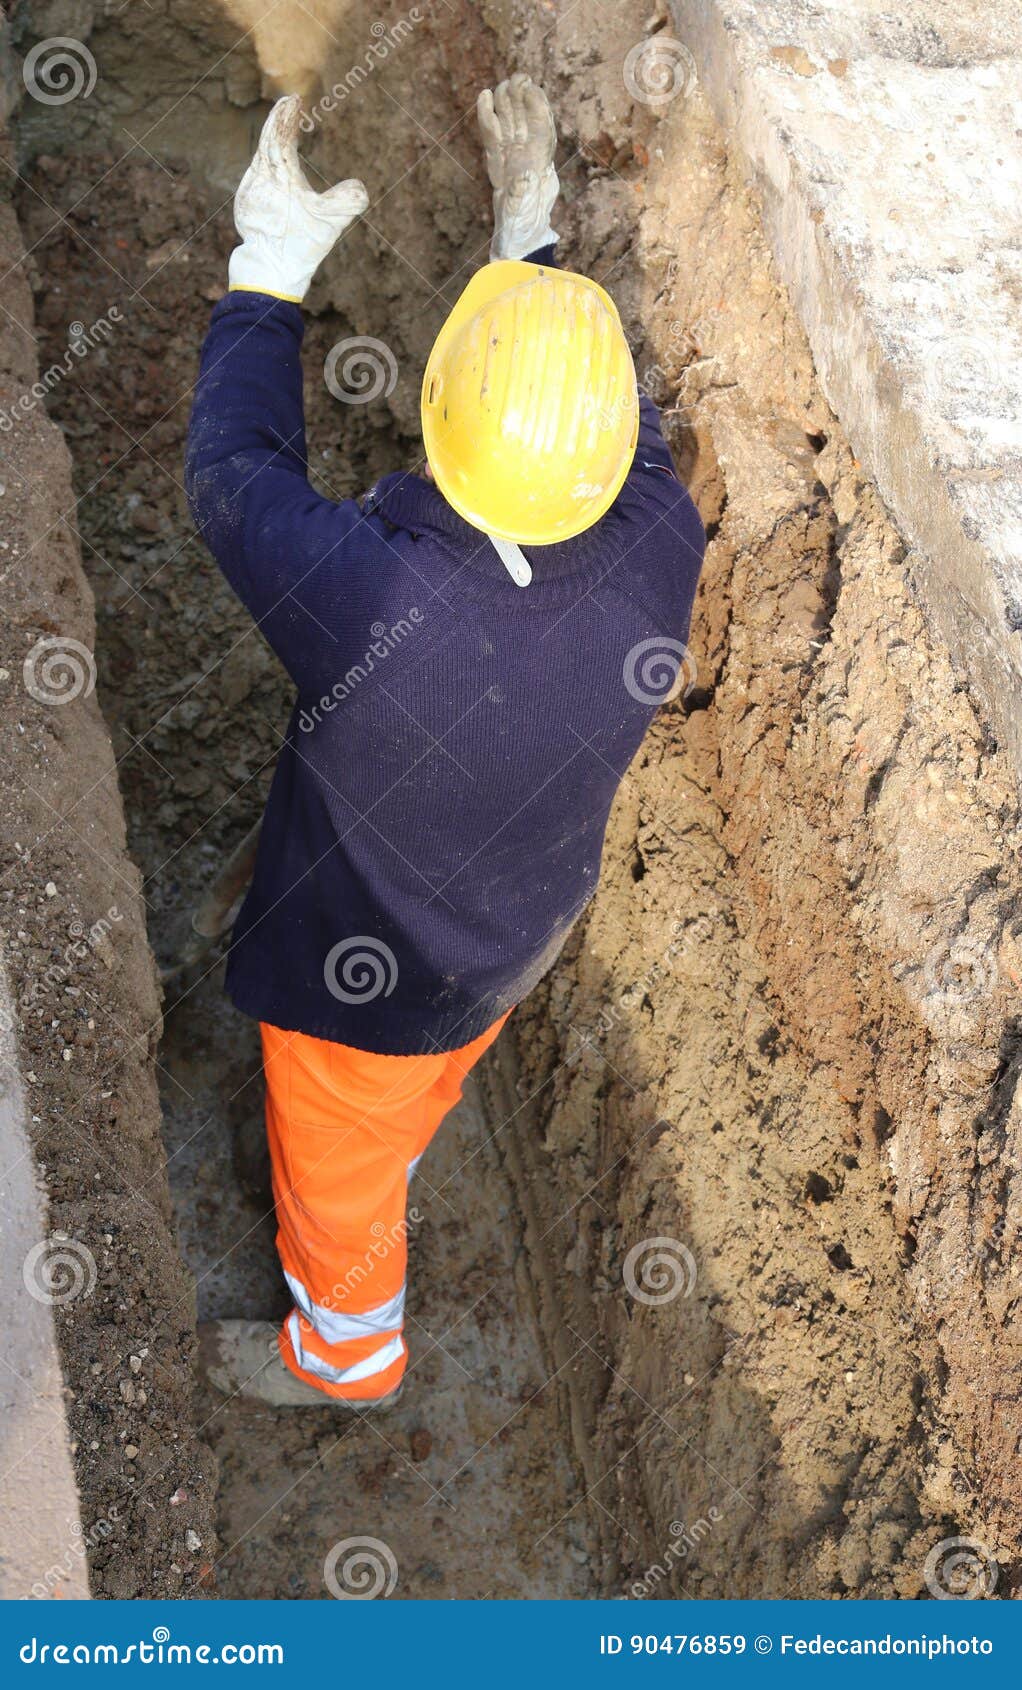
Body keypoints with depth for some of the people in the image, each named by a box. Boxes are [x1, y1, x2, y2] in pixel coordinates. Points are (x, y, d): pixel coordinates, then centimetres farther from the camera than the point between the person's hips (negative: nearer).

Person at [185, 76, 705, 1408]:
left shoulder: (370, 599, -44)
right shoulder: (662, 551, -30)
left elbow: (234, 471, -24)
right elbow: (614, 418, -8)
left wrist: (271, 273, -12)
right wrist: (533, 236, 3)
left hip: (365, 982, -4)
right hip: (526, 934, 5)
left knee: (337, 1170, 28)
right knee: (427, 1087, 38)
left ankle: (345, 1355, 57)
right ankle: (395, 1165, 71)